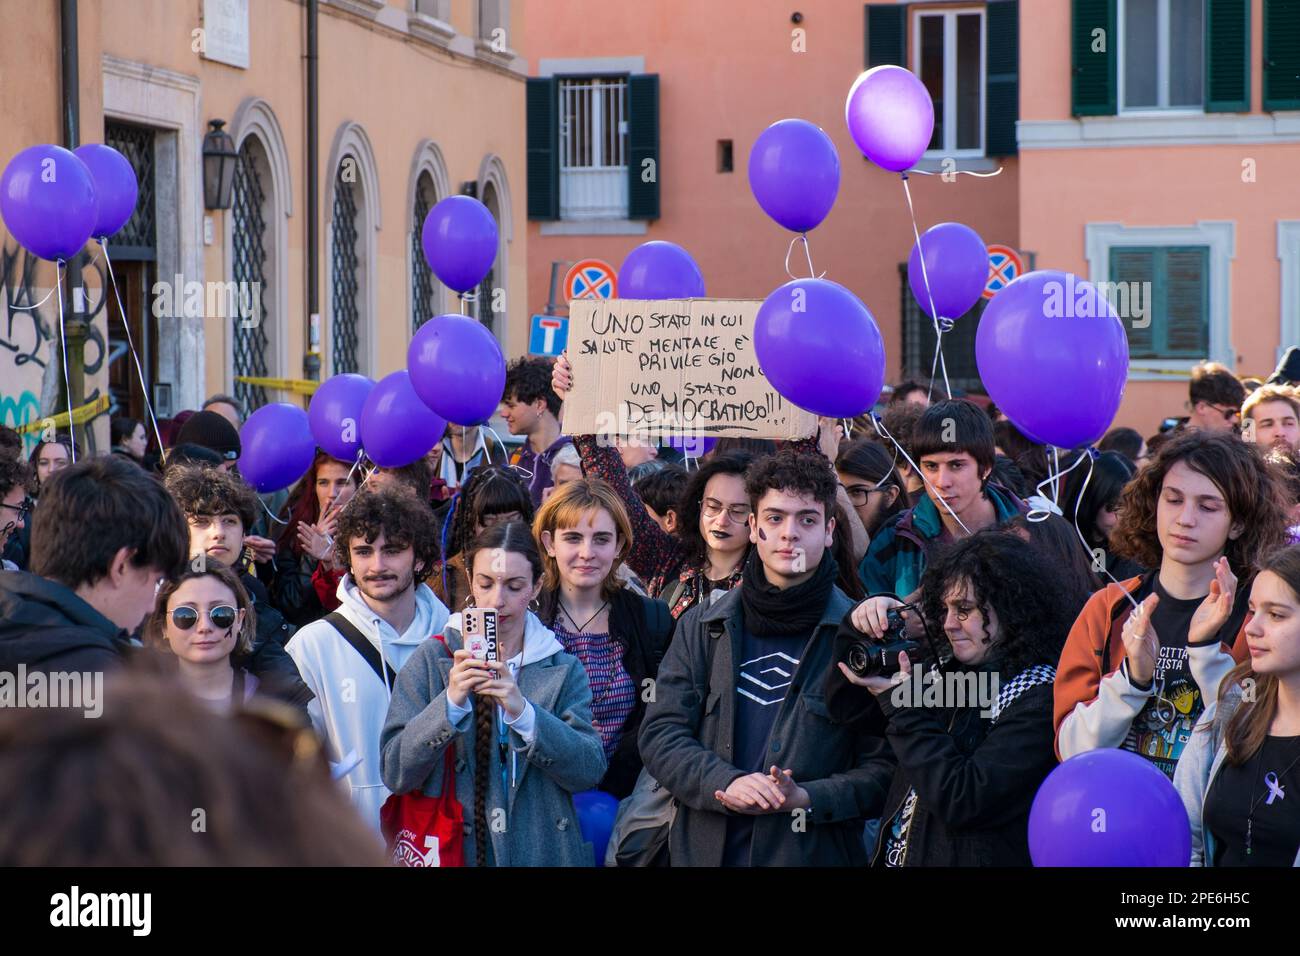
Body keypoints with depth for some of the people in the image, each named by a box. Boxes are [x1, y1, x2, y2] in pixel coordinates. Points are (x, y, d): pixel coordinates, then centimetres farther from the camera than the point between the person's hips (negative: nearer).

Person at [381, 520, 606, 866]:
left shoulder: (564, 669, 2)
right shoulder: (430, 660, -3)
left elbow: (591, 770, -10)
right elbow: (395, 773, -10)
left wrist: (522, 712, -22)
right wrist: (450, 703, -24)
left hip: (543, 851, 1)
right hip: (452, 852, -1)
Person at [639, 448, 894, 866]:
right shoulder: (702, 627, 5)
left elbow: (885, 767, -5)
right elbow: (660, 734, 0)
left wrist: (806, 799, -21)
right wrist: (727, 784, -17)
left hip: (816, 852, -2)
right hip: (705, 850, 2)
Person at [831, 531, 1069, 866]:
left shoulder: (1043, 698, -16)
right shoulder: (944, 669, 5)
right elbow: (846, 705, 10)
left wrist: (900, 702, -20)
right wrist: (861, 628, -6)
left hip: (971, 859, -7)